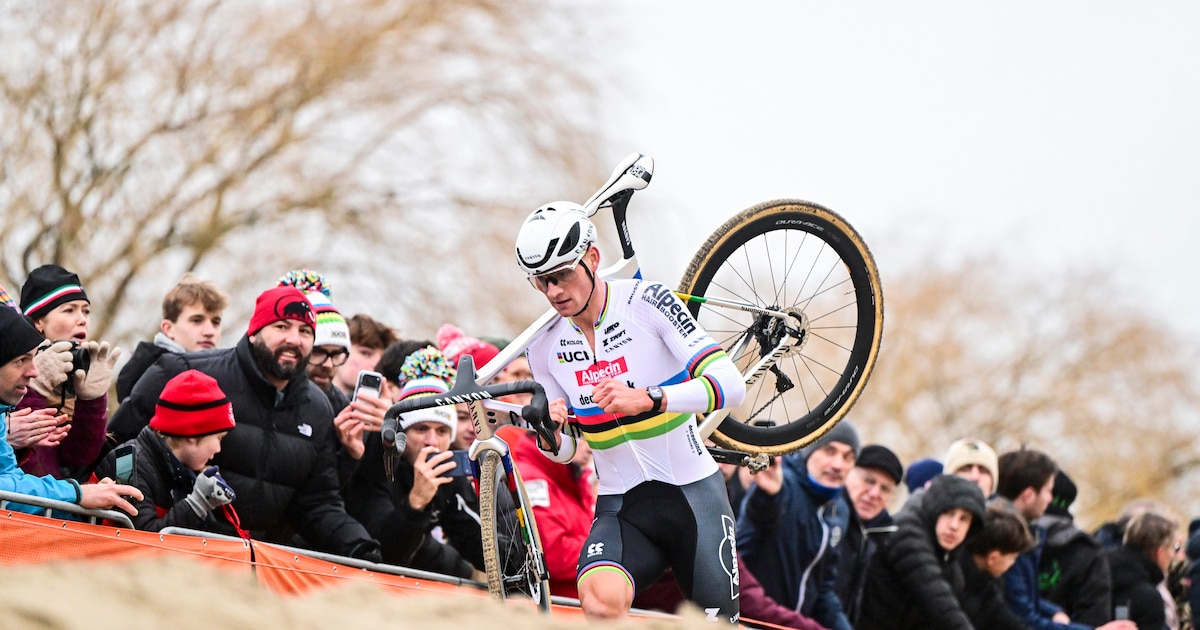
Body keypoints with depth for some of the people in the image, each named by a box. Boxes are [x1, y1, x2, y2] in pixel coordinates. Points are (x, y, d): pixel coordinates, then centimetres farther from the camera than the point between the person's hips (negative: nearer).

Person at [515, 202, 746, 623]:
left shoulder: (648, 302, -8)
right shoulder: (544, 347, 4)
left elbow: (730, 385, -17)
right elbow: (565, 451, 12)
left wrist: (647, 398, -32)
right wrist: (549, 436, -13)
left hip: (693, 494, -2)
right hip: (621, 508, 2)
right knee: (600, 598, -32)